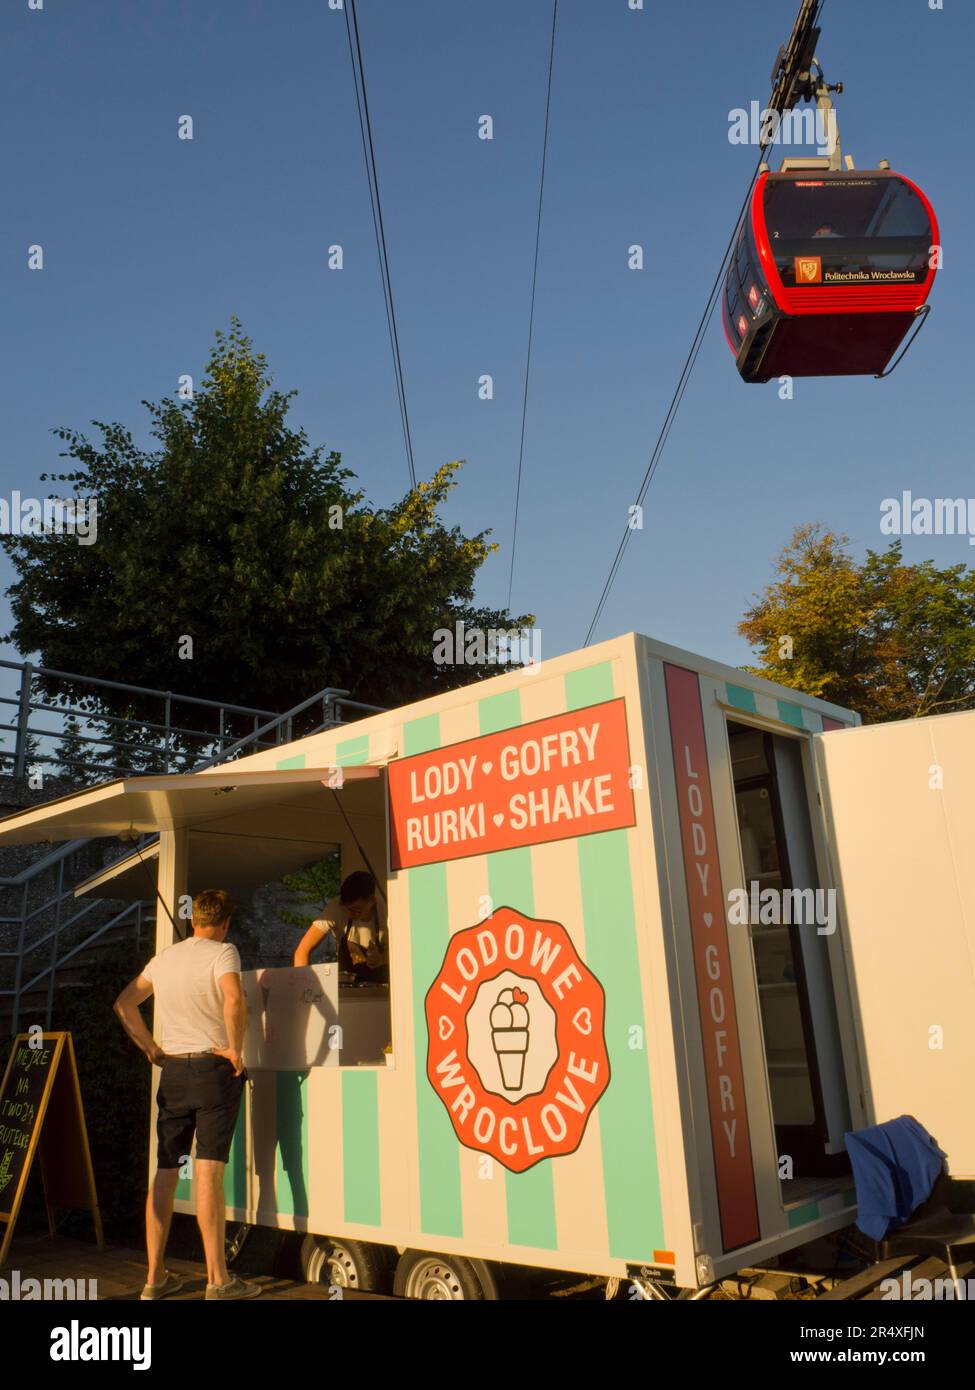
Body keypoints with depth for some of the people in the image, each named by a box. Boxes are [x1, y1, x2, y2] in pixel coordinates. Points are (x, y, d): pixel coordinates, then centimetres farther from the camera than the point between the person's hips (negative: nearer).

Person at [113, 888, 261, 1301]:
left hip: (173, 1070, 5)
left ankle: (155, 1278, 17)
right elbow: (233, 998, -25)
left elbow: (124, 1003, 18)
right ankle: (218, 1280, -3)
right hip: (213, 1067, -5)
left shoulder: (165, 957, 12)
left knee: (164, 1174, 10)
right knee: (208, 1171, -6)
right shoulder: (222, 952, -7)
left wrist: (153, 1050, 16)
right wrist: (235, 1051, -14)